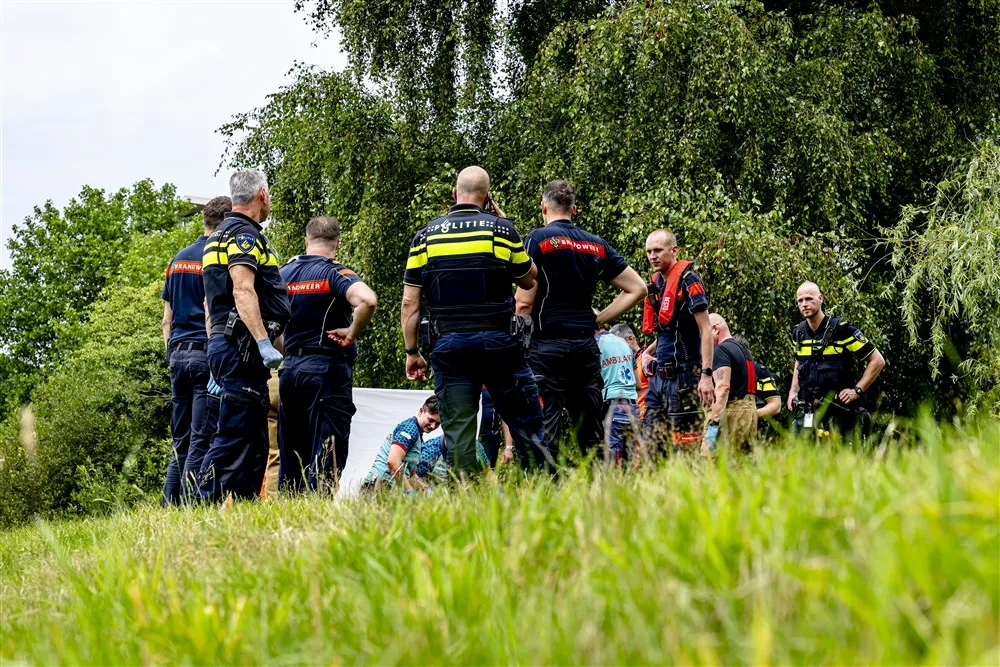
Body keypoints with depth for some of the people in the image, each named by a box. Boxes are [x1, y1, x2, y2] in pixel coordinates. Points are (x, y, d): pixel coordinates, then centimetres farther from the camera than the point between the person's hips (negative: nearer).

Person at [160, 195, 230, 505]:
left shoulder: (178, 259, 17)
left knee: (180, 440, 11)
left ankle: (169, 506, 7)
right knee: (202, 438, -7)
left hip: (178, 353, 8)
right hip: (208, 353, -7)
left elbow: (167, 319, 17)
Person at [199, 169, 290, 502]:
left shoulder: (219, 236, 23)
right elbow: (243, 291, -22)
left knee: (253, 441, 11)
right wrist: (264, 343, -28)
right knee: (234, 437, -12)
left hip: (222, 343, 10)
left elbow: (211, 302, 26)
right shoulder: (245, 234, -8)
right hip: (242, 347, -10)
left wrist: (218, 360, 28)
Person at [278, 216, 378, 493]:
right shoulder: (335, 273, -9)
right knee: (326, 454, -5)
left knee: (291, 453, 12)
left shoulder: (283, 273, 9)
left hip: (289, 368, 6)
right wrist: (353, 333, -14)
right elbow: (367, 300, -28)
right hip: (327, 369, -6)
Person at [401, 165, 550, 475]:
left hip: (448, 345, 2)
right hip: (497, 341, -2)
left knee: (458, 432, 3)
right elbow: (528, 280, 13)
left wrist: (412, 352, 11)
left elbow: (410, 301, 3)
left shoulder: (426, 235, 5)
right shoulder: (501, 228, -1)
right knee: (526, 425, 4)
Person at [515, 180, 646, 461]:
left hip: (548, 345, -5)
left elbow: (524, 301, -10)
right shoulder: (598, 245, 12)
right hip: (587, 346, 5)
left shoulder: (538, 238, -4)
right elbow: (637, 289, 13)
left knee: (545, 430, -7)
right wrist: (598, 319, 14)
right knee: (591, 434, 9)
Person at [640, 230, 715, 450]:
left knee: (685, 448, -7)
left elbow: (706, 330, -15)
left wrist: (706, 375, -22)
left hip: (683, 376, -9)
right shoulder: (657, 282, 15)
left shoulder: (687, 280, -10)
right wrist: (648, 352, 13)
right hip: (660, 375, 9)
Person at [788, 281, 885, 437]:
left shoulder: (842, 330, -9)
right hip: (806, 415, 5)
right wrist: (793, 391, 16)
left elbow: (877, 361, -4)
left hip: (839, 412, -5)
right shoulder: (798, 334, 9)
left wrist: (857, 390, -10)